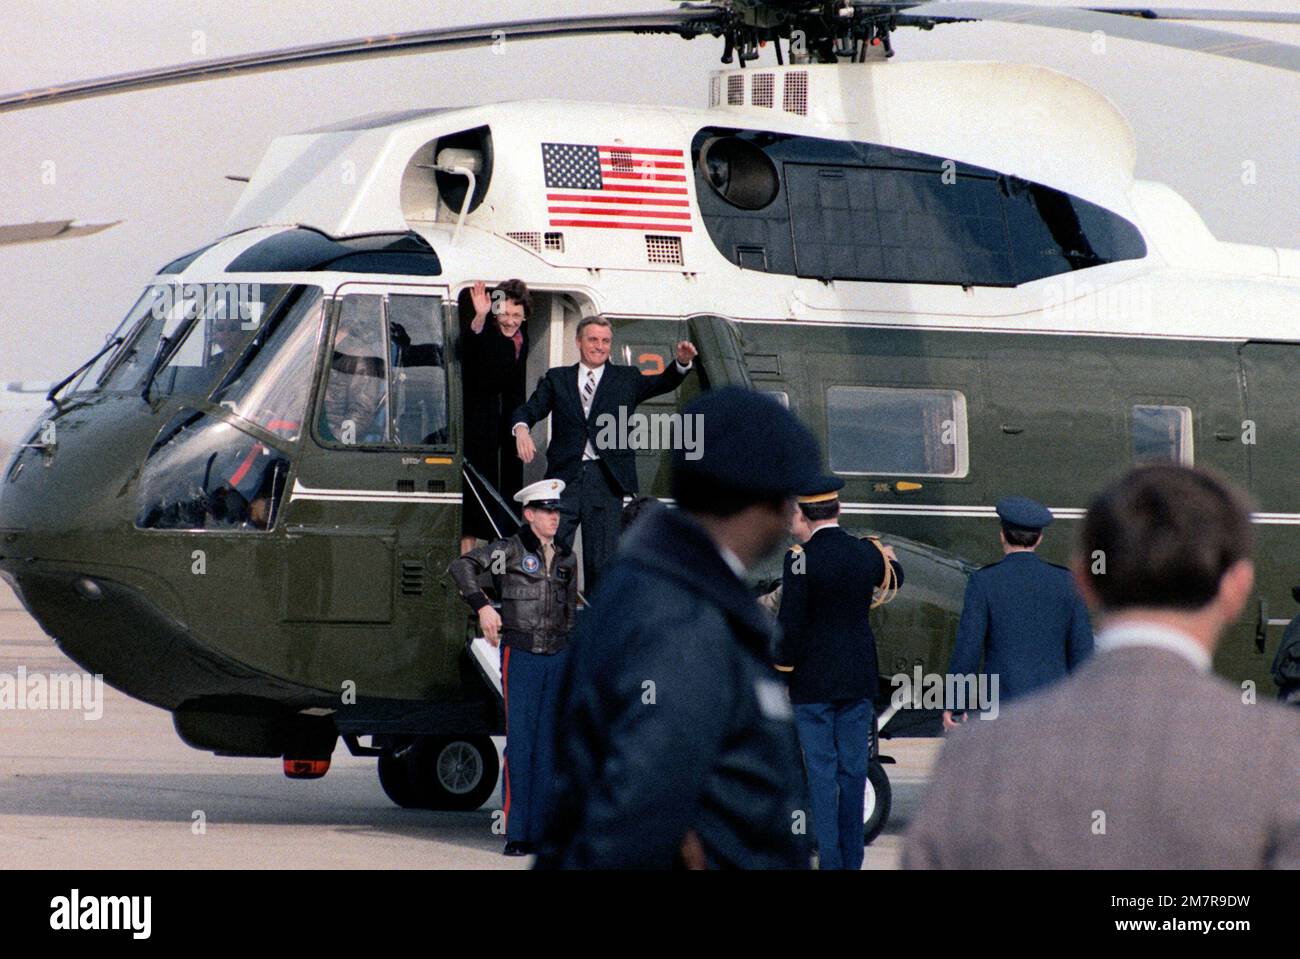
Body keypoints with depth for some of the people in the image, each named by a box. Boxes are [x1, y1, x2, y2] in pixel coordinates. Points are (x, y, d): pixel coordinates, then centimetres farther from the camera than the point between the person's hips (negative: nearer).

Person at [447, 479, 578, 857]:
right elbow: (461, 566, -14)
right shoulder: (510, 550, -4)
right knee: (520, 743, -7)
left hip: (557, 656, 5)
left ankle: (541, 830, 9)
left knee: (548, 744, 5)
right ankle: (516, 834, -5)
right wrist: (482, 605, -26)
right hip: (520, 655, -5)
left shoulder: (566, 559, 13)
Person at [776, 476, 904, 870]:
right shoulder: (867, 554, 0)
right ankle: (851, 860, 15)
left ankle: (829, 859, -2)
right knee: (853, 771, 11)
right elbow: (893, 579, 24)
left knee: (822, 774, -1)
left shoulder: (800, 560, -15)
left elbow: (789, 626, -15)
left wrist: (781, 675, -4)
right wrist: (890, 558, 47)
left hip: (813, 684, -5)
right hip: (859, 681, 5)